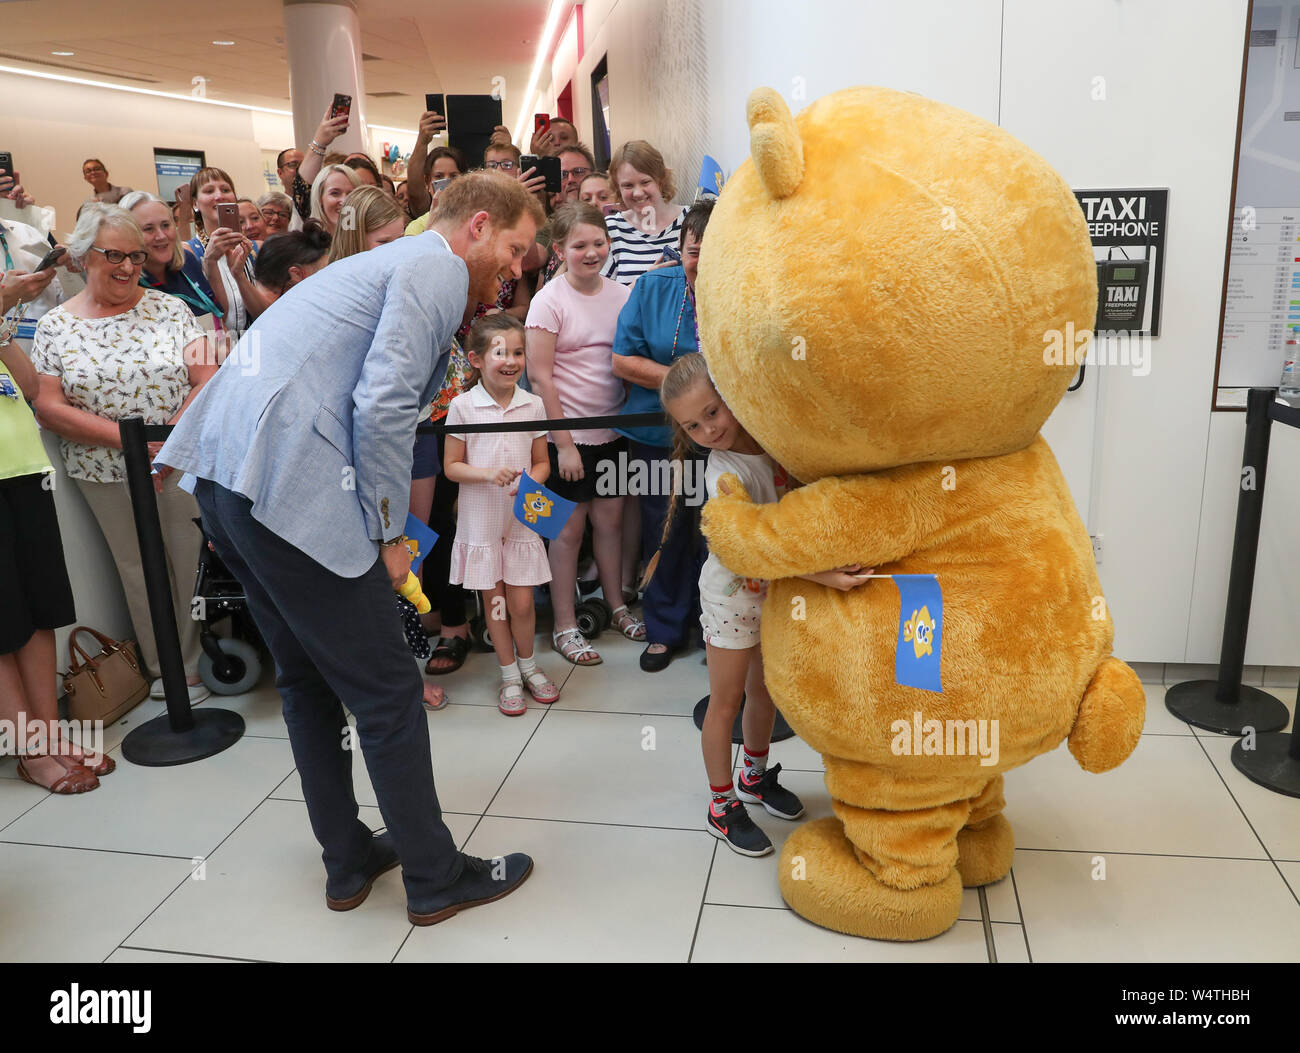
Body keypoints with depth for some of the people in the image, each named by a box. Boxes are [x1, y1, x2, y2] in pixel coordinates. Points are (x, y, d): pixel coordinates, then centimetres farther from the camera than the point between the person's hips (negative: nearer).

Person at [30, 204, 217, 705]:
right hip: (108, 477, 1)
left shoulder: (169, 308, 2)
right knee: (141, 574, 10)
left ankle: (206, 657, 19)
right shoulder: (55, 326, 2)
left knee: (195, 563, 2)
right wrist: (126, 437, -15)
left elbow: (207, 378, -5)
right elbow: (48, 407, -3)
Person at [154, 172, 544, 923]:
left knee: (310, 677, 19)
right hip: (290, 484, -11)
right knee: (386, 690, 1)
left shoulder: (395, 261, 26)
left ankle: (348, 861, 33)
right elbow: (383, 404, -17)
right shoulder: (438, 269, -4)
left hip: (225, 468, 11)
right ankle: (436, 877, 16)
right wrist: (388, 534, -9)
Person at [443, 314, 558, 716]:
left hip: (521, 519, 1)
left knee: (521, 602, 3)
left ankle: (528, 664, 29)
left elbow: (541, 461, 7)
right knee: (493, 600, 9)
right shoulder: (463, 405, -7)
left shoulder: (533, 404, 0)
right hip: (480, 521, -1)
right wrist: (488, 475, -20)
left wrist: (530, 482, -14)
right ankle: (510, 675, 25)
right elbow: (451, 466, -4)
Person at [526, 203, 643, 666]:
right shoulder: (550, 301, -10)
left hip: (613, 429, 4)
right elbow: (539, 375, -12)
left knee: (609, 516, 13)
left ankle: (617, 606, 30)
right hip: (570, 434, -4)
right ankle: (564, 627, 16)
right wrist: (563, 443, -14)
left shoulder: (621, 294, 4)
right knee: (570, 526, 3)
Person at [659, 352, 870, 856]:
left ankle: (755, 775, 43)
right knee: (726, 700, 6)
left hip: (776, 587, 6)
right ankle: (723, 807, 22)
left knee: (763, 687, 21)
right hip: (732, 592, -6)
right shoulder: (725, 474, -28)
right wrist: (820, 574, -51)